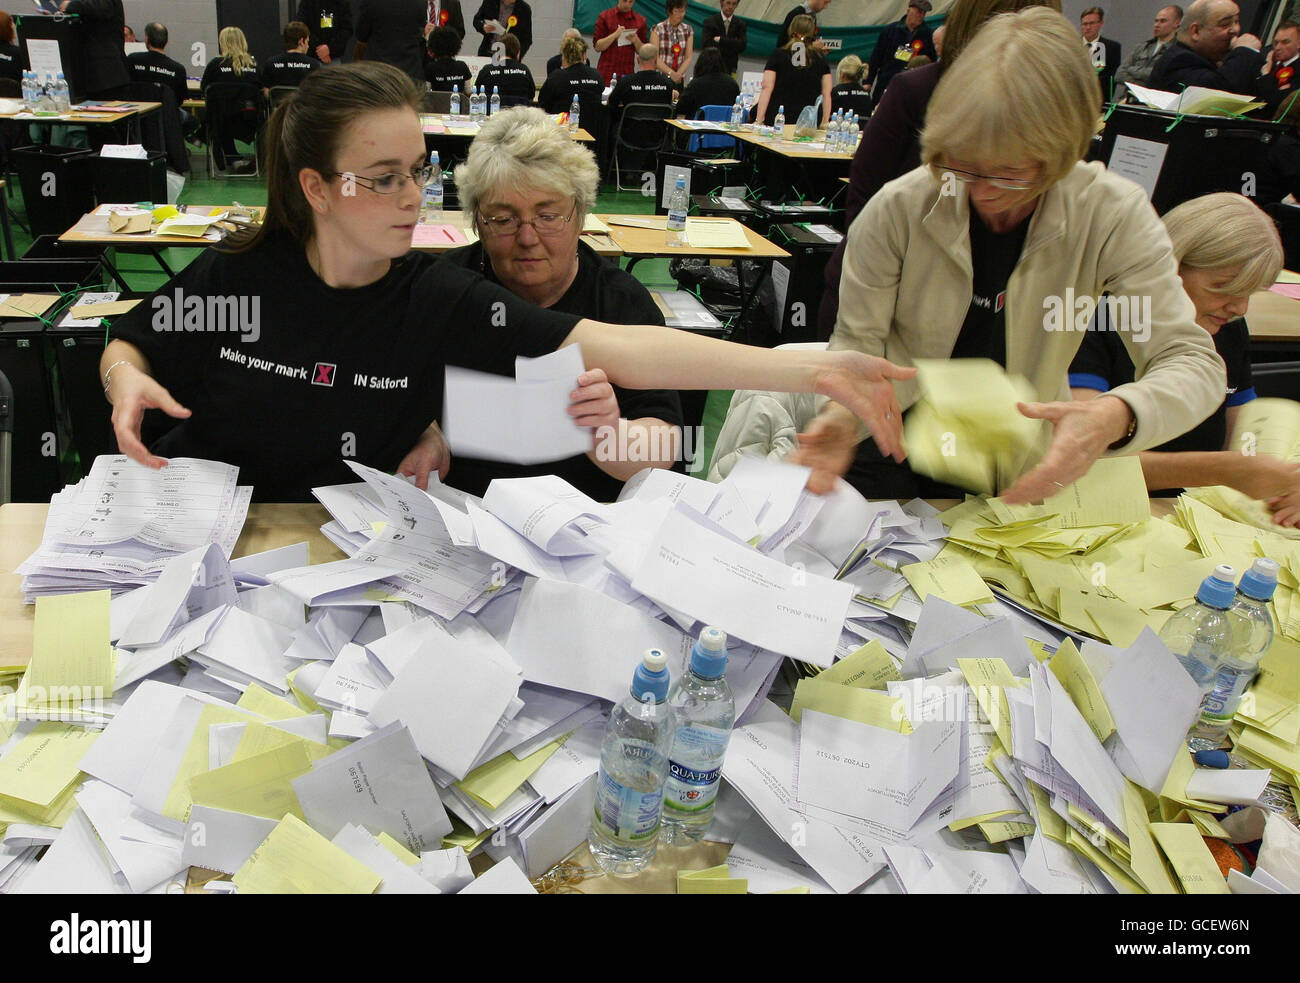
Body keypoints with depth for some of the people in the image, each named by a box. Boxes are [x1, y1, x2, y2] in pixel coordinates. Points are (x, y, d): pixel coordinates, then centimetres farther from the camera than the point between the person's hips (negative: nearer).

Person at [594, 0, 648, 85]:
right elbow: (597, 47, -1)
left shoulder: (640, 20, 8)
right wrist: (615, 35, -15)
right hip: (606, 74, -1)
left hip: (627, 74, 1)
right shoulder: (604, 16, 3)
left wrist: (636, 41, -10)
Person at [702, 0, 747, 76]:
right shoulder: (709, 21, 1)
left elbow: (742, 46, -9)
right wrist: (732, 43, -11)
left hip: (730, 69, 1)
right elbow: (705, 45, -13)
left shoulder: (740, 24, 7)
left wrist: (720, 39, -15)